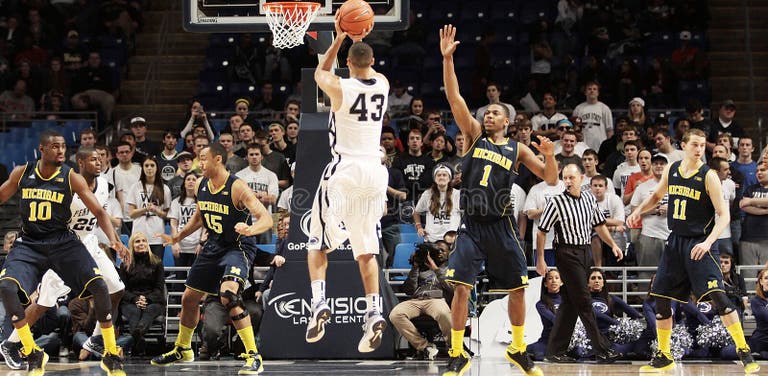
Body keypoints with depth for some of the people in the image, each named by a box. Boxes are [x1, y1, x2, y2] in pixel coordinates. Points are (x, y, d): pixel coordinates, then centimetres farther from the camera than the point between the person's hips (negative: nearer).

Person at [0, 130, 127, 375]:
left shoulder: (71, 178, -7)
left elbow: (98, 212, -7)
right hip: (29, 243, 1)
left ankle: (111, 355, -3)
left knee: (99, 285, -18)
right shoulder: (22, 173, -2)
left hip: (62, 242, -1)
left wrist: (112, 238, -25)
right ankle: (33, 355, -9)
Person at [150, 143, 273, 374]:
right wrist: (177, 238, 21)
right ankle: (182, 349, 41)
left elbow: (266, 219, -29)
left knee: (228, 295, -31)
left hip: (238, 247, -8)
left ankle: (254, 357, -25)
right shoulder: (201, 185, 0)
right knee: (189, 298, 16)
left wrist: (250, 229, -48)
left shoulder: (237, 188, -23)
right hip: (214, 246, 8)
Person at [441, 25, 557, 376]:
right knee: (461, 287, -10)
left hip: (501, 225, 1)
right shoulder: (474, 133, 8)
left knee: (517, 289, 5)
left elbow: (551, 179, 5)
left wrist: (550, 156, -16)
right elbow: (454, 98, -2)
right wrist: (447, 59, -13)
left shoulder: (517, 149, 7)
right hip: (471, 224, -1)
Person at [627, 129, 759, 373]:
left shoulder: (708, 176, -11)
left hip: (699, 244, -6)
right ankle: (664, 357, 21)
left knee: (717, 295, -19)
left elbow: (724, 215, -13)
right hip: (675, 242, 6)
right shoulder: (671, 170, 5)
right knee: (662, 298, 7)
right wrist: (639, 211, 5)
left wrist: (708, 242, -26)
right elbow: (657, 197, 24)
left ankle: (744, 352, -13)